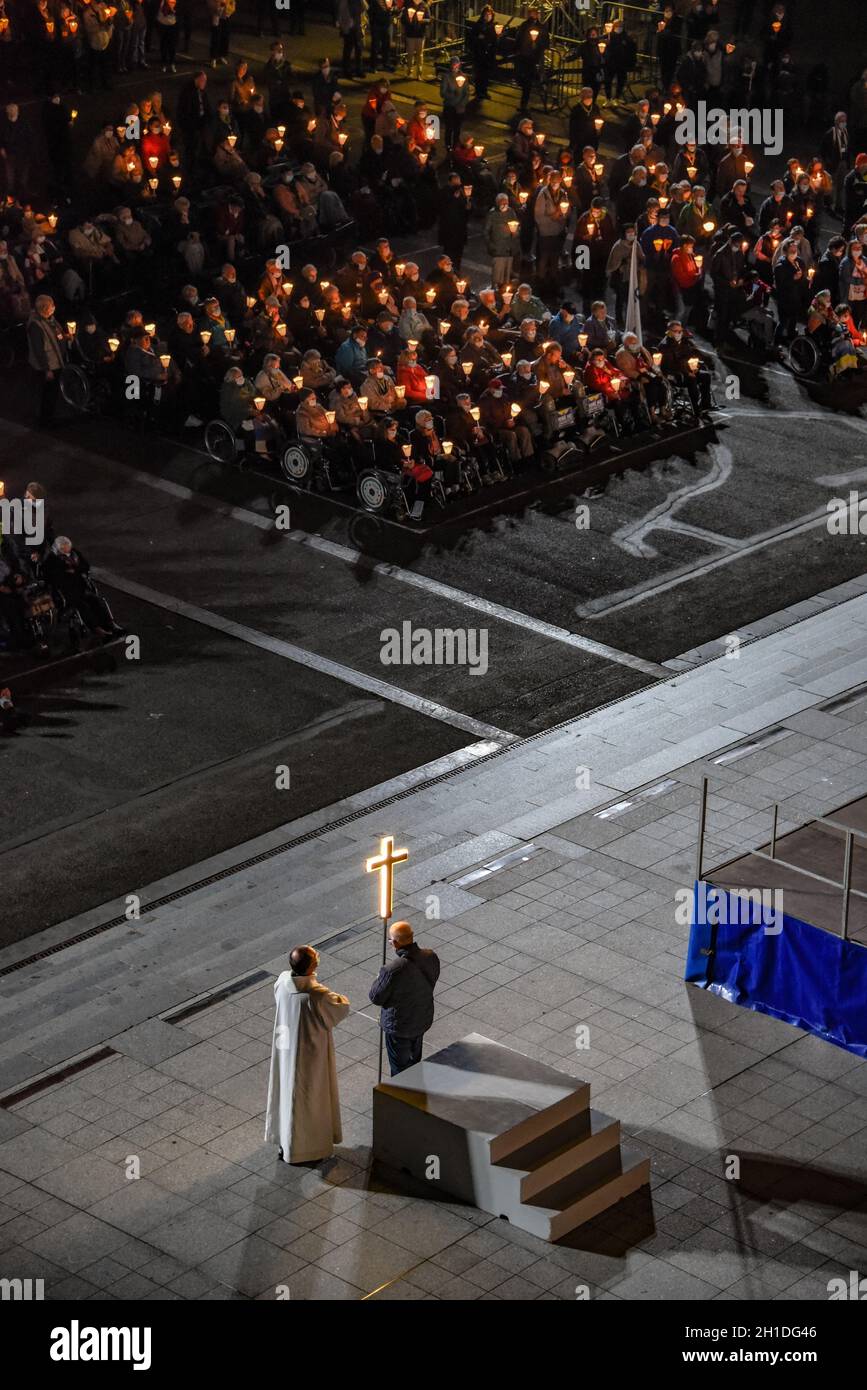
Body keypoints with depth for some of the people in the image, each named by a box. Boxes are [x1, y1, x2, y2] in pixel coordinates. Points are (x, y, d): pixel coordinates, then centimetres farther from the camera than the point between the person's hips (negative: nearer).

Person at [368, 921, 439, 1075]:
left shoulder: (393, 970, -34)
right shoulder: (431, 957, -16)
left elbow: (375, 998, -20)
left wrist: (379, 979, 0)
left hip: (398, 1026, -6)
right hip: (423, 1020, 6)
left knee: (400, 1069, 15)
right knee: (415, 1062, 28)